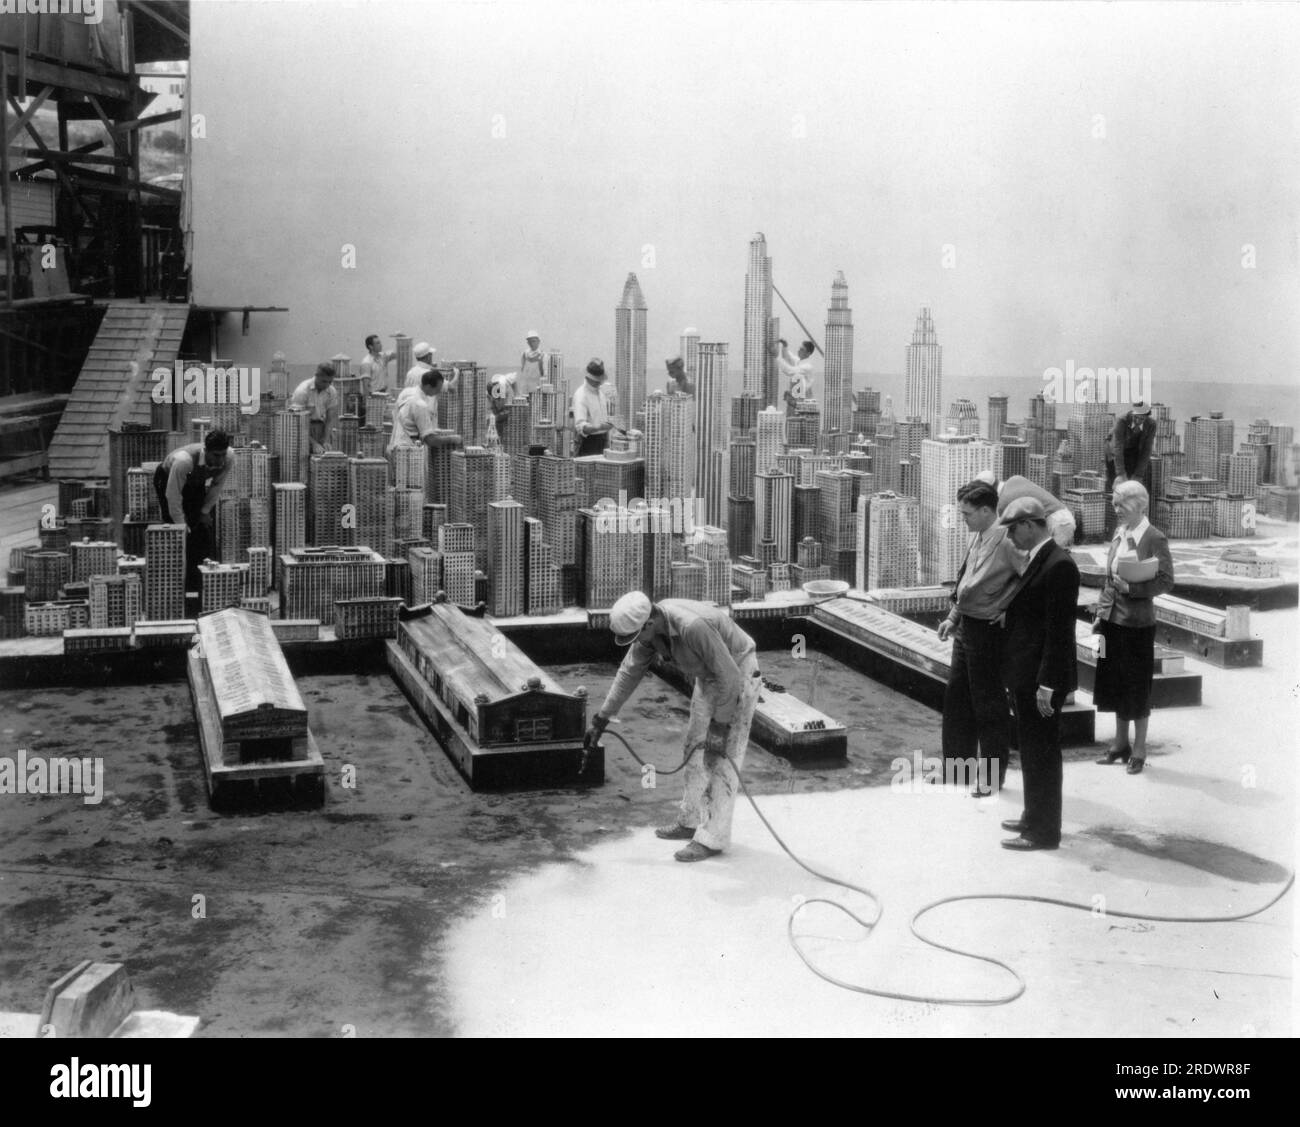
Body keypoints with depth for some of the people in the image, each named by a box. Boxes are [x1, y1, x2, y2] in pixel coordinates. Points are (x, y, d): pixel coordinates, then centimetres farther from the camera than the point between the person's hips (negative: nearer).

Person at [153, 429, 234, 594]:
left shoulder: (228, 459, -30)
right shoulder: (184, 461, -45)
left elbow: (217, 485, -10)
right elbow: (173, 497, -35)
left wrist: (205, 511, -6)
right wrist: (182, 526, -29)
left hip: (196, 483, 5)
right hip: (168, 480, -5)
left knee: (204, 527, -2)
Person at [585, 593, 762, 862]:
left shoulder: (692, 627, -38)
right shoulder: (649, 627, -11)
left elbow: (730, 676, -30)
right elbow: (629, 672, 2)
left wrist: (720, 724, -22)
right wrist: (601, 718, 5)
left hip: (739, 676, -9)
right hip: (708, 676, 9)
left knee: (722, 758, -8)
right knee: (696, 748, 14)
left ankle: (712, 839, -4)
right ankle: (692, 822, 26)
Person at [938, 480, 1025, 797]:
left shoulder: (1006, 542, -21)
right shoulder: (978, 537, 7)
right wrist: (953, 617, 13)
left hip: (987, 631, -9)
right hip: (966, 627, 9)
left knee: (989, 704, 3)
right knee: (956, 697, 18)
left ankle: (992, 776, 16)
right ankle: (957, 762, 32)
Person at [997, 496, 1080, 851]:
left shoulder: (1059, 565, -18)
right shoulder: (1037, 560, 13)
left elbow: (1059, 631, -21)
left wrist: (1047, 685, -22)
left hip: (1041, 680, -10)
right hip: (1025, 678, 10)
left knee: (1041, 754, 0)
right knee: (1032, 752, 19)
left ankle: (1044, 832, 9)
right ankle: (1034, 817, 32)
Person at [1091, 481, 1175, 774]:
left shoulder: (1154, 538, -12)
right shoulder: (1119, 533, 7)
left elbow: (1166, 582, -13)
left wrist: (1131, 587, -22)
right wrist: (1100, 613, 12)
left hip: (1136, 621, -7)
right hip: (1112, 618, 7)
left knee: (1137, 689, 4)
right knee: (1115, 684, 14)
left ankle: (1139, 751, 16)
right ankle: (1121, 745, 27)